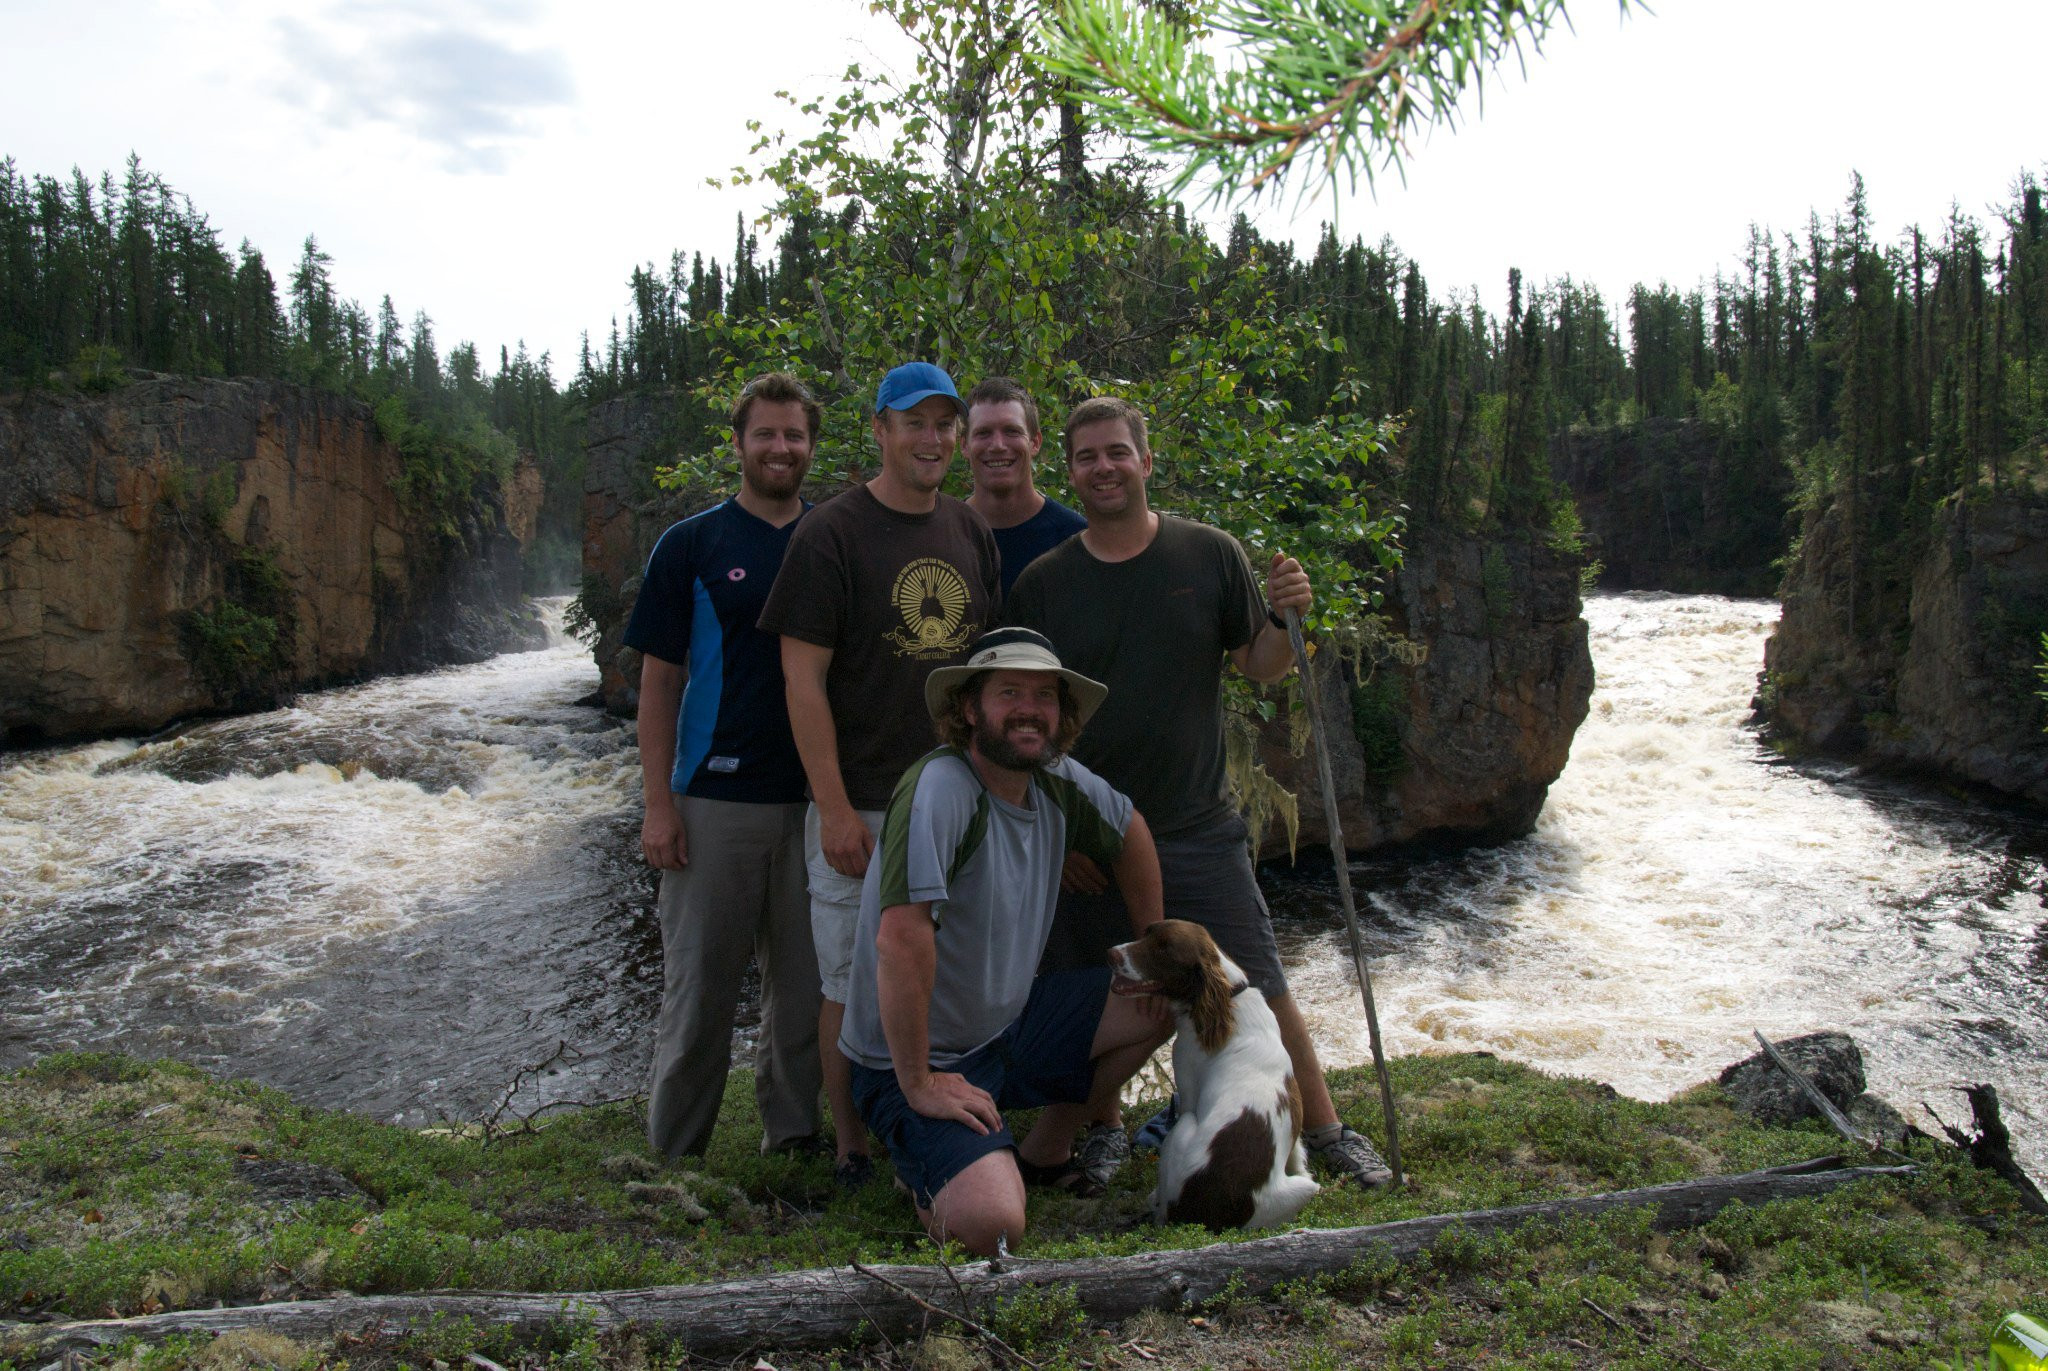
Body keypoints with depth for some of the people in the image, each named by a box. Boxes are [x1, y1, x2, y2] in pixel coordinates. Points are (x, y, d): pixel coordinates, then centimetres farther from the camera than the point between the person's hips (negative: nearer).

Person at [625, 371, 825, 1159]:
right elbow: (659, 681, -1)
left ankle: (794, 1137, 26)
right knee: (700, 984, 5)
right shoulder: (691, 546, 0)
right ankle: (674, 1153, 19)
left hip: (816, 800, 3)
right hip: (715, 799, -3)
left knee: (806, 982, 11)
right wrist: (658, 805, -8)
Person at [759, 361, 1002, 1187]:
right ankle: (851, 1150, 20)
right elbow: (803, 680, -11)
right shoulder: (830, 534, -8)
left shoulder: (971, 534, 10)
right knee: (853, 982, 4)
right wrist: (834, 809, -15)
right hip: (862, 807, -5)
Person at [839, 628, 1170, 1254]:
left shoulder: (1060, 784, -3)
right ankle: (932, 1177, 8)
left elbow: (1130, 832, 17)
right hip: (919, 1061, -8)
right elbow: (901, 937, -34)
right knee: (991, 1224, -29)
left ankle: (1043, 1154, 23)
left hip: (1009, 1026, 8)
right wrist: (919, 1084, -28)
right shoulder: (940, 787, -28)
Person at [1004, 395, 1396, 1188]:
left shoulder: (1210, 556, 1)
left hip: (1199, 827, 0)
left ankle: (1326, 1132, 19)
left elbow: (1260, 669, 7)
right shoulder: (1043, 584, 0)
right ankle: (1105, 1131, 32)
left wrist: (1286, 619, -15)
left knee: (1263, 990, 2)